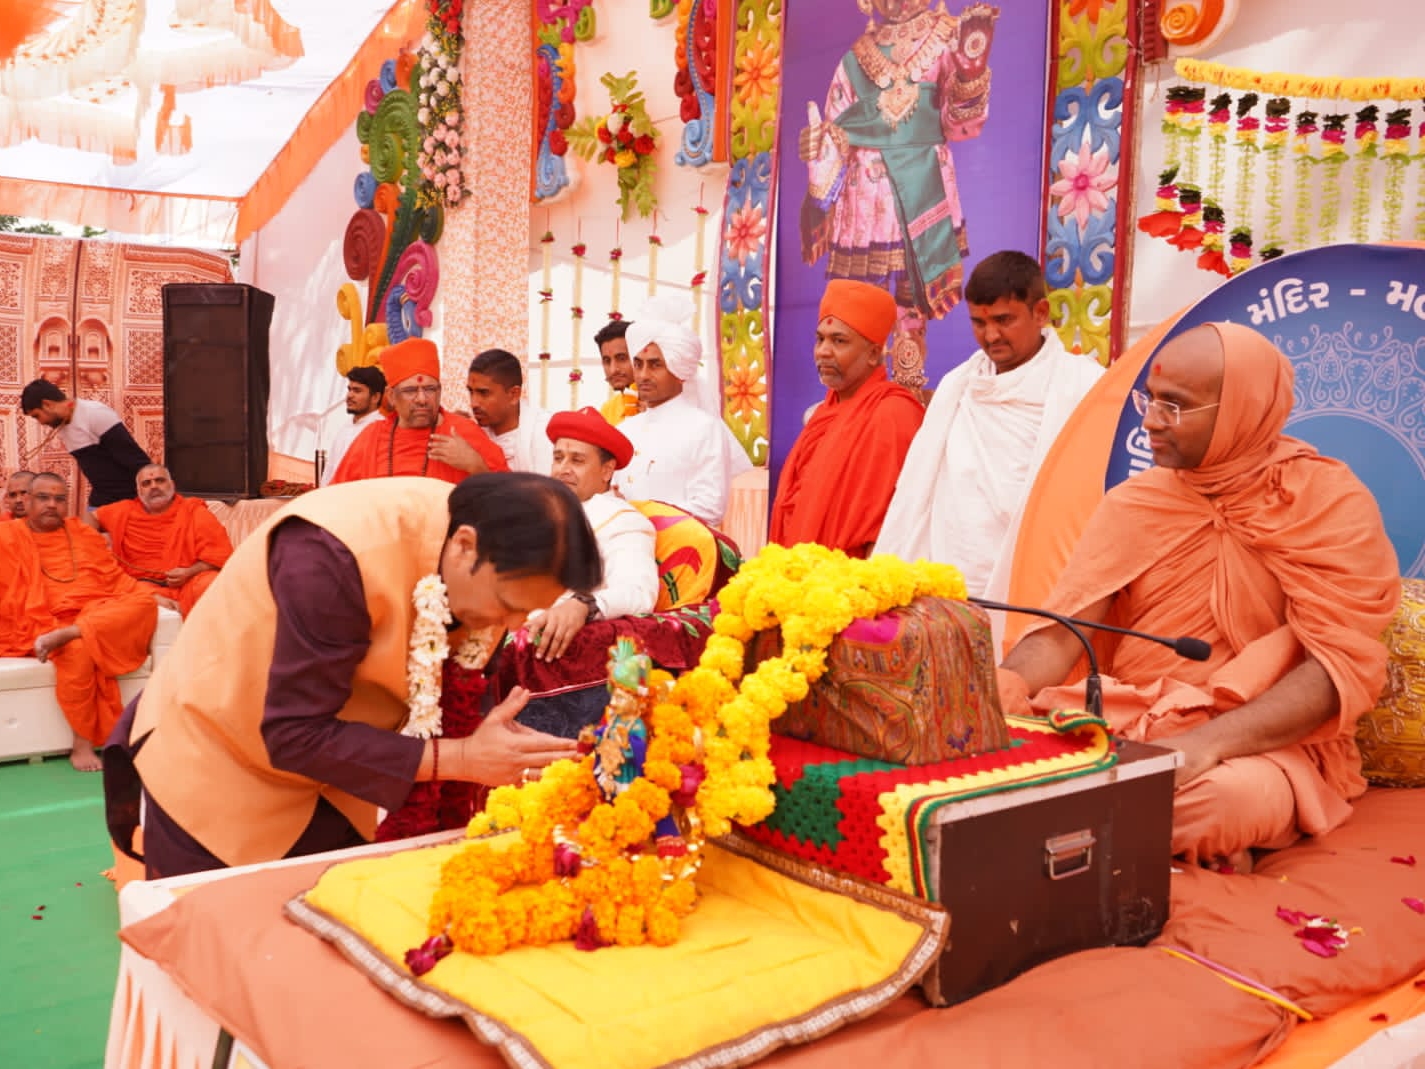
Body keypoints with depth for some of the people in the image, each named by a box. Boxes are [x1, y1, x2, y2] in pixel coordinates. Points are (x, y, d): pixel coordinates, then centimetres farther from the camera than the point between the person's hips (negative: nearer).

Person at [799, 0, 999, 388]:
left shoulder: (946, 39, 6)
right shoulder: (857, 57, 9)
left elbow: (959, 124, -1)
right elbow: (831, 135, 8)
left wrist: (972, 66, -17)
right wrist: (818, 197, 0)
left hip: (921, 189, -1)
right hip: (865, 191, 1)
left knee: (914, 292, 1)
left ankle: (907, 390, 10)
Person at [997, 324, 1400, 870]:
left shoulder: (1330, 506, -6)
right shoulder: (1134, 503, 5)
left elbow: (1342, 665, -15)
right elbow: (1060, 633, 0)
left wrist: (1207, 742, -29)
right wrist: (994, 696, -21)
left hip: (1263, 746, -3)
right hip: (1126, 731, 4)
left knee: (1230, 797, -39)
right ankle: (1190, 847, -8)